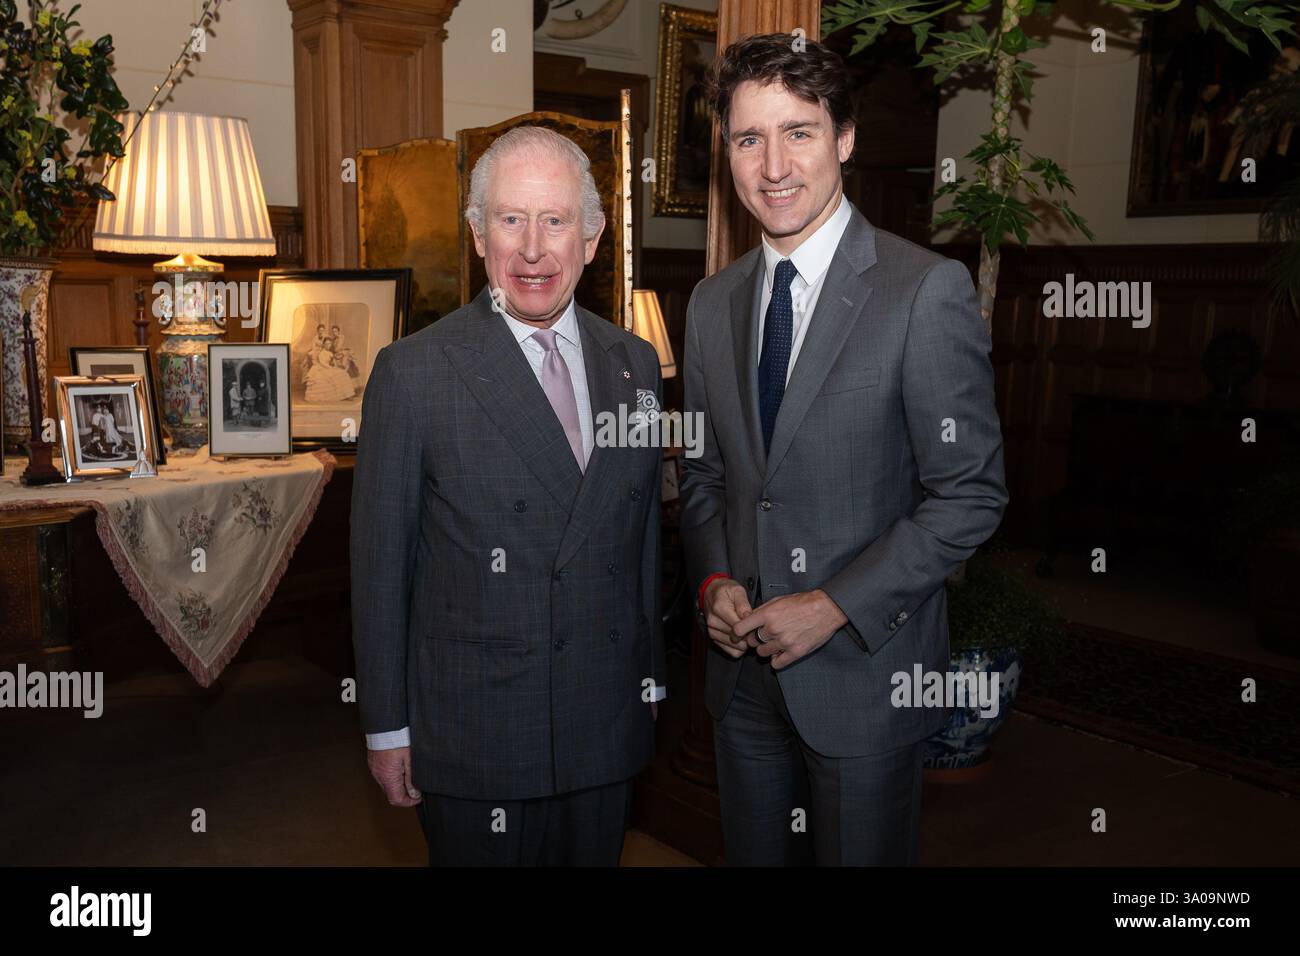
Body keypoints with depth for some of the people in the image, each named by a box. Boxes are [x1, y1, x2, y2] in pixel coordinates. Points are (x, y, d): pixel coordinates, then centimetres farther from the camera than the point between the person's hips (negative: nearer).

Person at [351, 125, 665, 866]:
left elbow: (645, 534, 9)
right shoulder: (413, 373, -10)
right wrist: (386, 728, -3)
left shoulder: (634, 363, 3)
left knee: (595, 858, 19)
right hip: (472, 737, -4)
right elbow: (380, 562, -6)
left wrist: (650, 680, 12)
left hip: (607, 724, 4)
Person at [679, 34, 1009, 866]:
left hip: (867, 667, -4)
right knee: (755, 854, 20)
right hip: (745, 668, 5)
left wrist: (836, 607, -17)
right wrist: (714, 579, -5)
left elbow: (971, 493, -13)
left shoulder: (928, 290, -13)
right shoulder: (713, 304, 5)